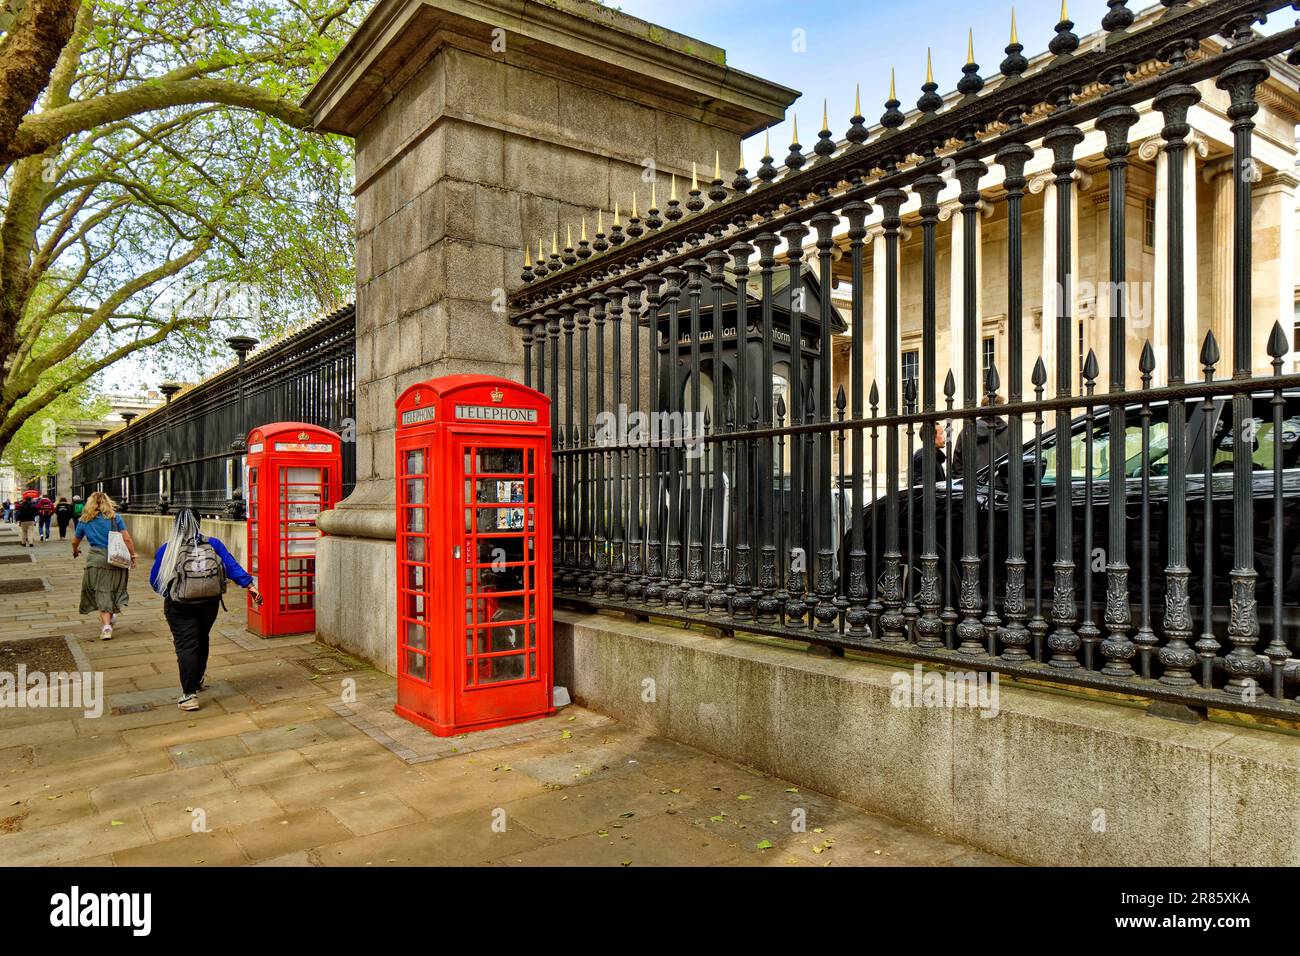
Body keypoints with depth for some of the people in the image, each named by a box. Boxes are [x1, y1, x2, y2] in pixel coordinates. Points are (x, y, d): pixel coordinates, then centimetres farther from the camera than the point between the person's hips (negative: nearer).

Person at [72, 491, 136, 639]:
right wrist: (133, 556, 5)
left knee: (102, 594, 4)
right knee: (114, 591, 15)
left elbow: (75, 541, 22)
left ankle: (106, 625, -7)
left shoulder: (85, 520, 7)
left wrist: (75, 551, 42)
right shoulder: (115, 517, 2)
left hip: (96, 560, 0)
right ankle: (110, 616, 26)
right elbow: (127, 539, -4)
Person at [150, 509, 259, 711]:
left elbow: (154, 581, 1)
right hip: (209, 604, 3)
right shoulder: (213, 544, -1)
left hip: (179, 606, -3)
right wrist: (250, 585, -4)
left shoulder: (167, 549, -5)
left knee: (186, 647, -3)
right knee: (202, 641, 22)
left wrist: (168, 592, 20)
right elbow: (232, 567, -6)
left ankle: (189, 694, -10)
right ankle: (197, 680, 39)